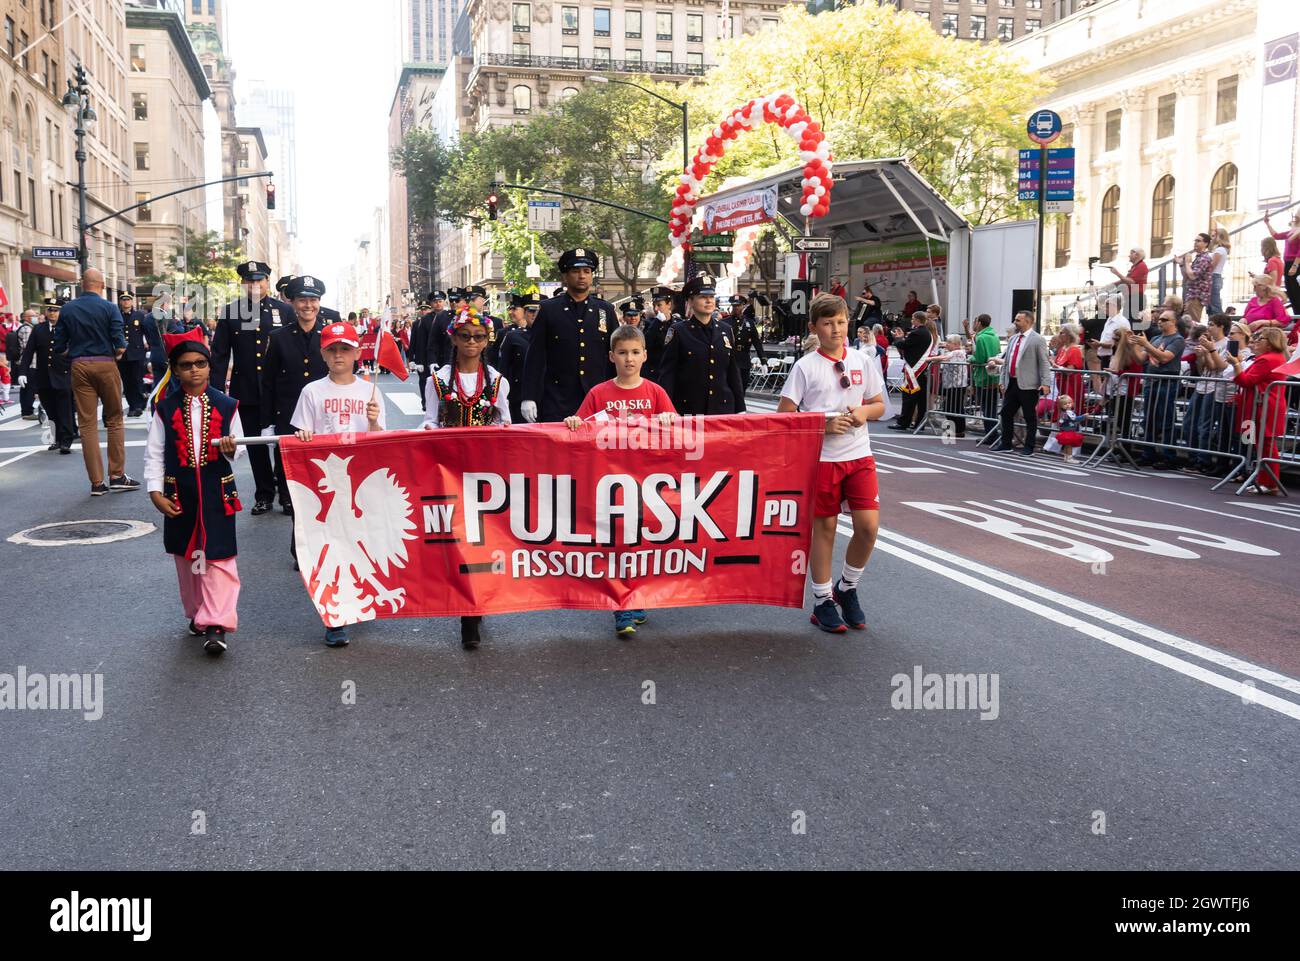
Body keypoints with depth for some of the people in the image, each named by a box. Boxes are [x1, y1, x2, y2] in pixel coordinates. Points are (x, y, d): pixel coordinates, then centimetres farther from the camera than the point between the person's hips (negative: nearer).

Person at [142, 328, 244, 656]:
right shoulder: (165, 409, 1)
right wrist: (156, 492, -5)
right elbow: (154, 454, 2)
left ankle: (216, 624, -5)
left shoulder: (226, 406, 0)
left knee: (219, 556, -6)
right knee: (187, 556, 13)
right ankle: (197, 613, 30)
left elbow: (239, 450, 8)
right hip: (179, 495, 2)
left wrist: (231, 450, -15)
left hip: (217, 492, -2)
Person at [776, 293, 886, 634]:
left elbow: (879, 405, 15)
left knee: (869, 525, -5)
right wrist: (824, 424, -16)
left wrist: (864, 412, -8)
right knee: (824, 527, 4)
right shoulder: (805, 366, -4)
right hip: (820, 458, -3)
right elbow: (784, 416, -6)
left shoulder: (864, 362, 6)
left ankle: (847, 588, 20)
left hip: (859, 455, 3)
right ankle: (822, 601, 19)